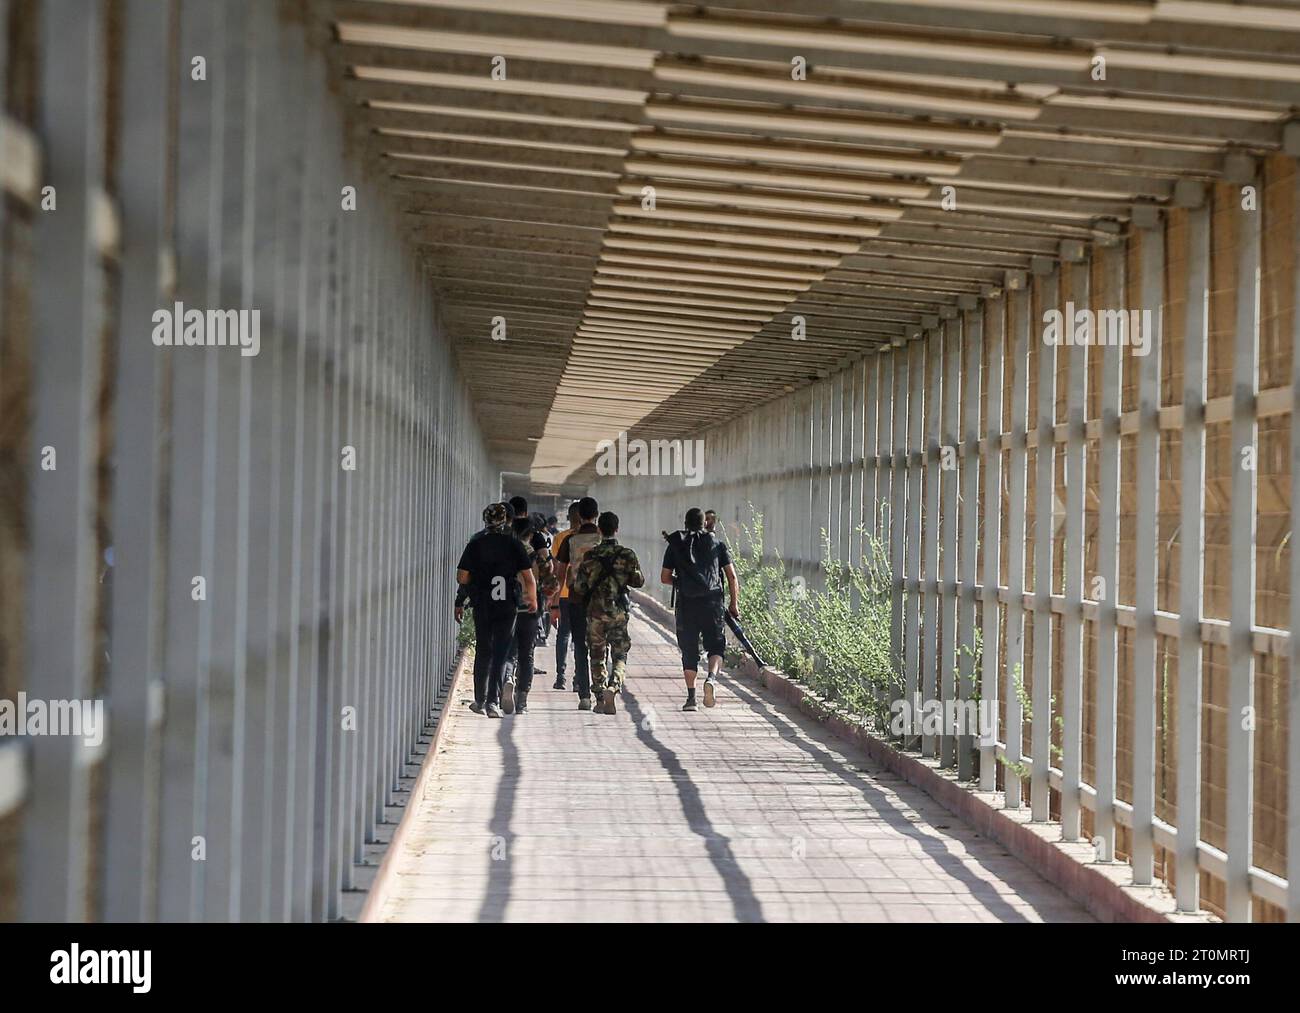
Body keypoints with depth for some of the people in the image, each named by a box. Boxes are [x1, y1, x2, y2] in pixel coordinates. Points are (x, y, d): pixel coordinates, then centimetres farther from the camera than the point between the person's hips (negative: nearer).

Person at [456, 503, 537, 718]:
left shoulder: (475, 543, -1)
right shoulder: (513, 543, -2)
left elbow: (462, 577, -3)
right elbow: (529, 578, -2)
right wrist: (533, 600, 14)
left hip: (481, 605, 1)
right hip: (507, 604, -1)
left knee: (483, 651, 14)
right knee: (500, 652, 1)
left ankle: (480, 700, 19)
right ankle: (493, 702, -7)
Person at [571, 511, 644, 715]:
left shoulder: (590, 556, -2)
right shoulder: (627, 555, -2)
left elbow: (579, 586, -3)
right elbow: (639, 581, -1)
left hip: (594, 611, 1)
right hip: (618, 611, -1)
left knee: (597, 656, 12)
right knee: (620, 655, 4)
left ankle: (600, 699, 13)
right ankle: (613, 687, -21)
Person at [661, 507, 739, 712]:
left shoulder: (676, 545, 9)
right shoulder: (717, 544, 9)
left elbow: (665, 577, 10)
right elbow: (732, 576, 6)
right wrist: (734, 604, 13)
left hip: (686, 603, 1)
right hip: (712, 602, -1)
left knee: (689, 650, 8)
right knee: (716, 645, 7)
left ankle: (691, 696, 5)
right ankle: (711, 677, -21)